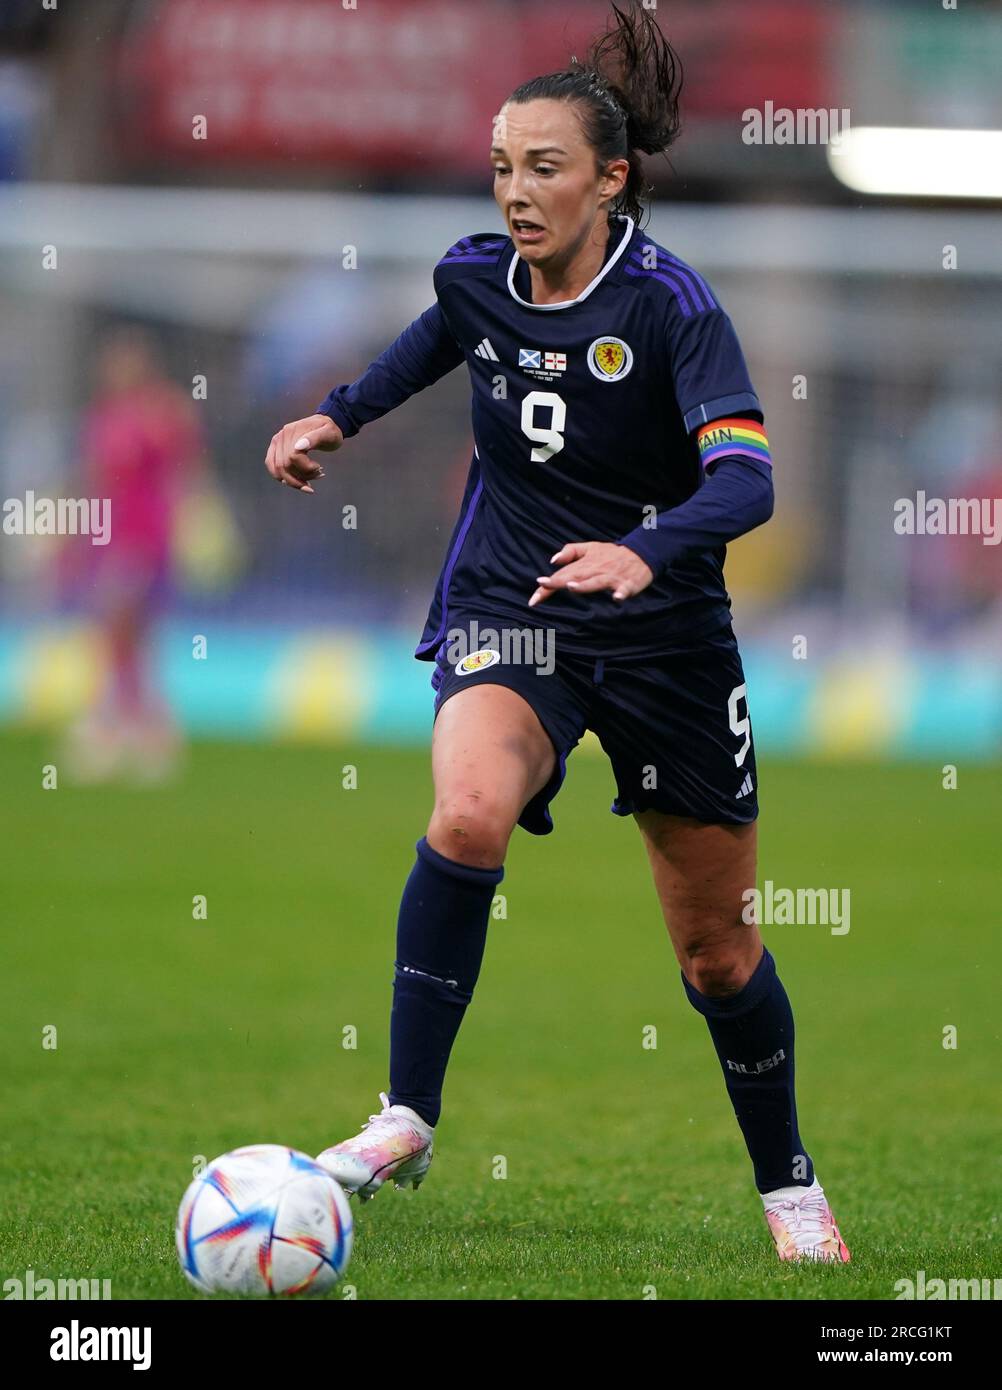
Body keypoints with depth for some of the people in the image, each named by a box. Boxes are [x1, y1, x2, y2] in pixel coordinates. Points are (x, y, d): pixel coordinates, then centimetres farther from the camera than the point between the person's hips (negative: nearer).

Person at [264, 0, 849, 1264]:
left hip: (662, 632, -2)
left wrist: (647, 548, -46)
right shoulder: (476, 278, -2)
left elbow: (745, 480, -30)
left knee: (717, 950, 8)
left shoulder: (671, 304, -17)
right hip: (504, 613, 2)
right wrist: (338, 417, 23)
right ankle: (407, 1121, -24)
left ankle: (787, 1184, 32)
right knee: (467, 813, -32)